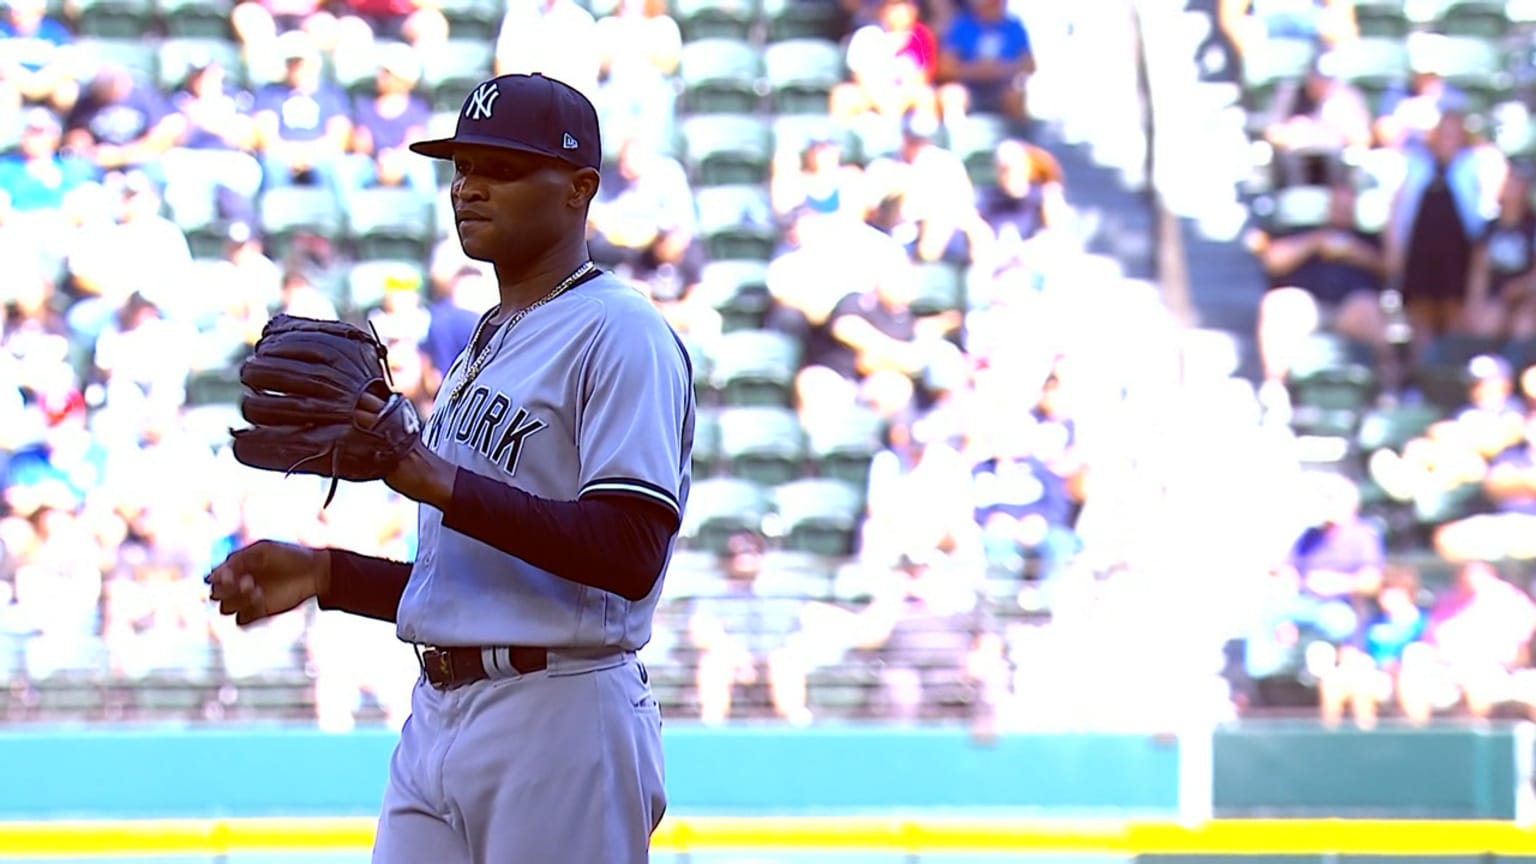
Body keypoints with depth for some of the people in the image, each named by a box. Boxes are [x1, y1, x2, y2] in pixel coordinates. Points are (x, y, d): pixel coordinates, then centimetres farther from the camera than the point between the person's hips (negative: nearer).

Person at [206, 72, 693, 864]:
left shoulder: (619, 332, -9)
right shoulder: (482, 346, 22)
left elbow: (631, 555, -21)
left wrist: (442, 484, -24)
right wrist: (324, 574, 13)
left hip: (560, 723, -9)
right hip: (435, 720, 9)